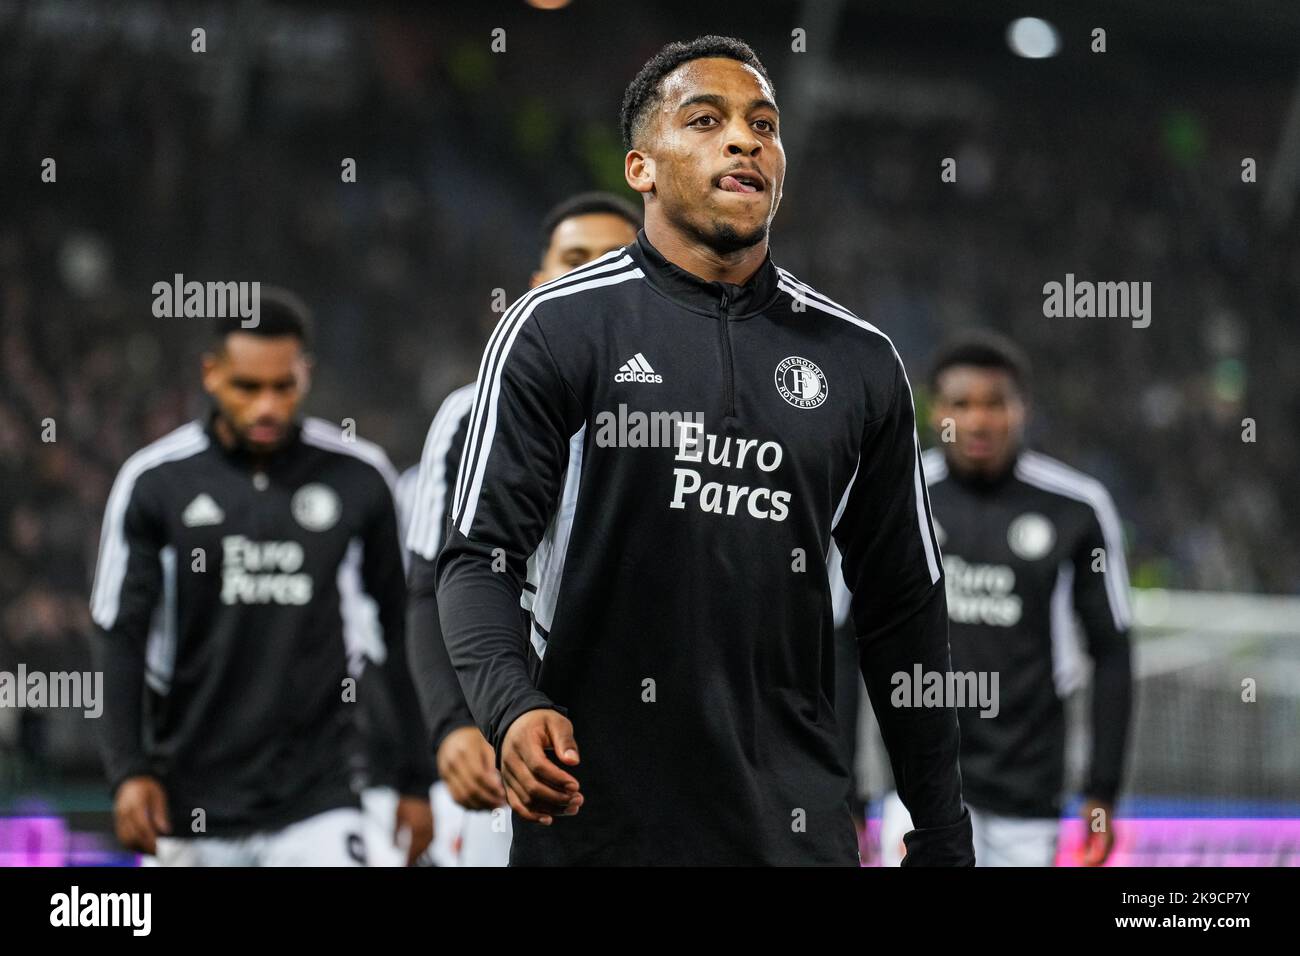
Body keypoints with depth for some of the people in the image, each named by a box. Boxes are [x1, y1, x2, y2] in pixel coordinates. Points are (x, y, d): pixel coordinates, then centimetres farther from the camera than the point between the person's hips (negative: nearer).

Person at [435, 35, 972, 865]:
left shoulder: (858, 361, 8)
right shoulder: (558, 329, -2)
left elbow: (903, 608, 12)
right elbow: (483, 554, -5)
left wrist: (941, 837, 9)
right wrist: (513, 709, -24)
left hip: (793, 821, 3)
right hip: (597, 818, -3)